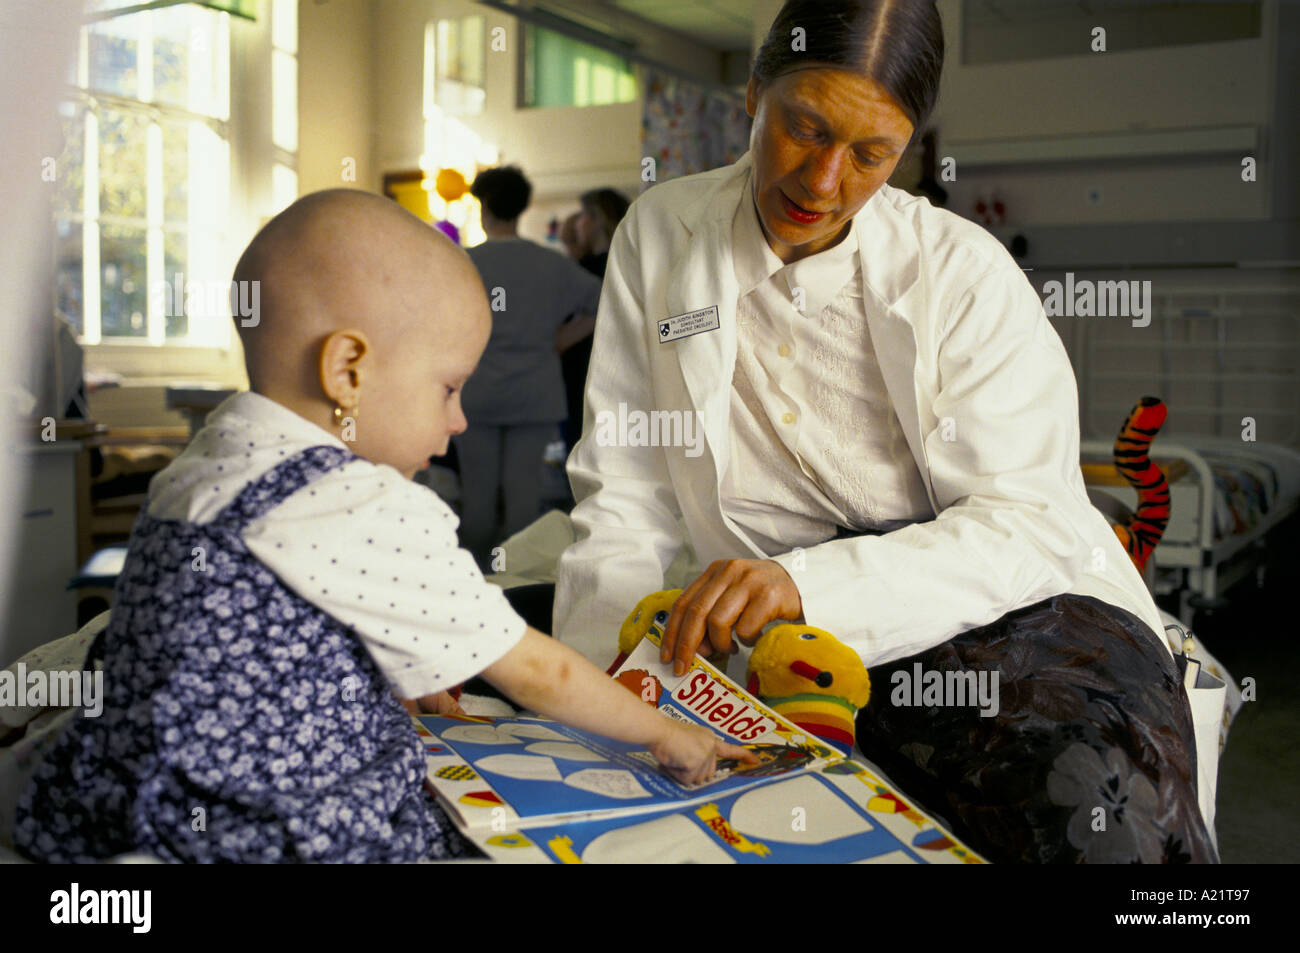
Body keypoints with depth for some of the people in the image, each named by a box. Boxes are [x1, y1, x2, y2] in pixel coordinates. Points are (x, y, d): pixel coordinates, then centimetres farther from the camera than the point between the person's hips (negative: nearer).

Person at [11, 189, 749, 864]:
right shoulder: (372, 514, -20)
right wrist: (664, 733, 4)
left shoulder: (209, 460, 6)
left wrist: (397, 685, 23)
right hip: (285, 838, -9)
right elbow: (533, 670, -10)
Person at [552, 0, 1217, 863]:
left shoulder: (964, 271, -2)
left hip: (1015, 601, -2)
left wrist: (809, 584, -27)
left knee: (1094, 798, -31)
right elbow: (624, 499, 5)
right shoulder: (661, 238, 6)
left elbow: (1027, 525, -12)